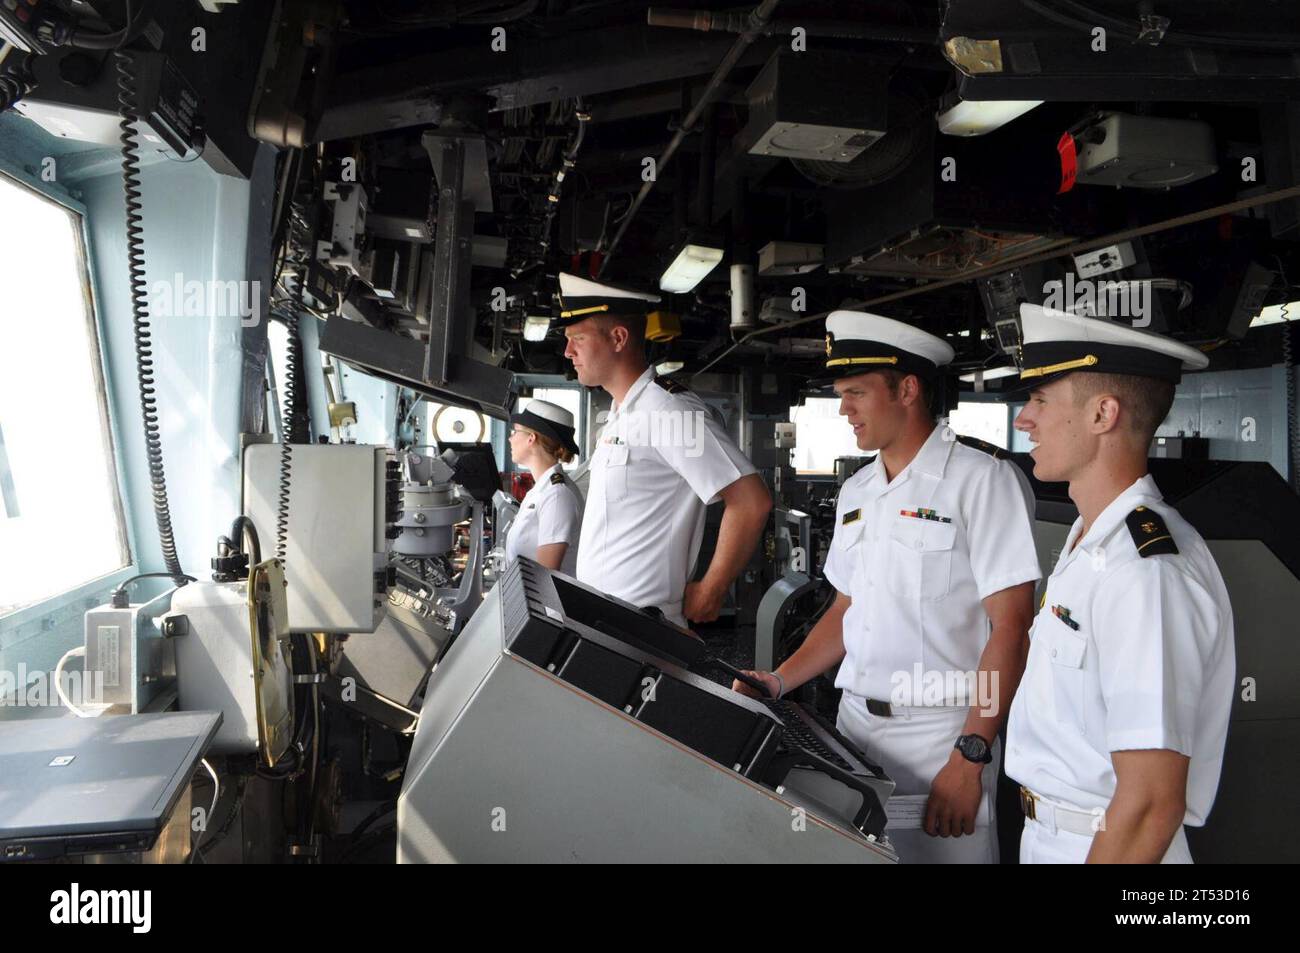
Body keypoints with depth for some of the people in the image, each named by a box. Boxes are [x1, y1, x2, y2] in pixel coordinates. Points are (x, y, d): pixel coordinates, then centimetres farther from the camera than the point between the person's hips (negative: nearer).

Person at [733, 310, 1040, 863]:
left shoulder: (981, 480, -10)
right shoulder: (855, 492, 10)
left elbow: (1010, 626, -14)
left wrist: (970, 758, -19)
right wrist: (779, 681, 4)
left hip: (941, 733, -6)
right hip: (855, 720, 6)